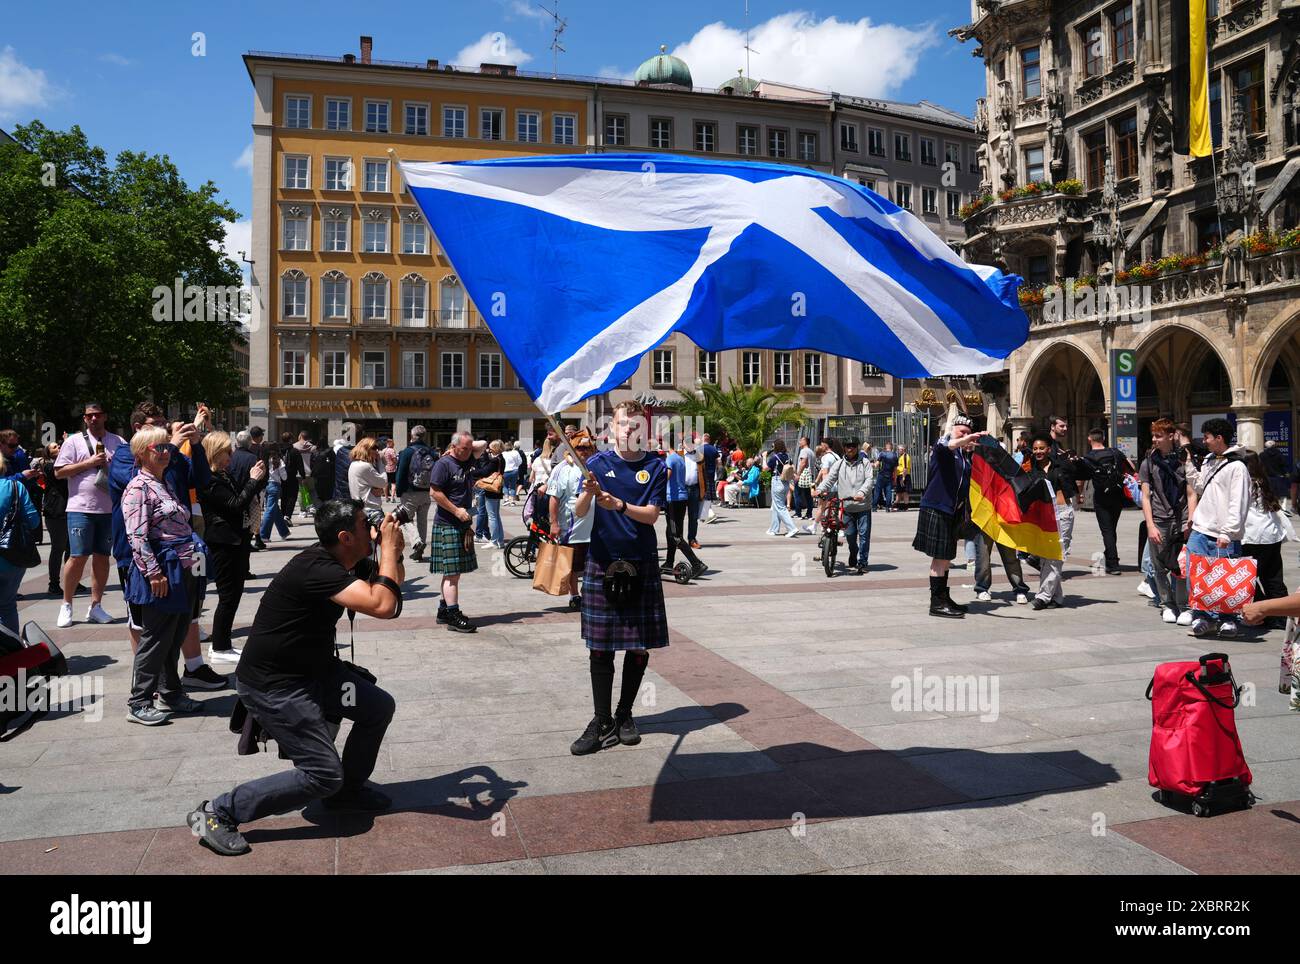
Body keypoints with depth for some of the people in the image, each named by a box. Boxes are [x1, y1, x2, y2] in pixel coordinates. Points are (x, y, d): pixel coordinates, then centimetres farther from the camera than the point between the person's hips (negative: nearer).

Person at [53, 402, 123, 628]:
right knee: (78, 557, -5)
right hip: (81, 509, -3)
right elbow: (59, 472, -2)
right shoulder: (75, 441, 3)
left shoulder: (118, 442, 11)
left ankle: (95, 606, 15)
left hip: (110, 508, 3)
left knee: (102, 556, 7)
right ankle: (66, 606, 9)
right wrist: (89, 463, -11)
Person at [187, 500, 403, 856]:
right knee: (323, 775, -10)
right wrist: (388, 547, -27)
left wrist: (394, 551, -4)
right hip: (273, 685, -10)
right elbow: (382, 606, -39)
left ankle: (349, 789, 28)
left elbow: (391, 590, 14)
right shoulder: (317, 568, -29)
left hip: (313, 668, 10)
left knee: (379, 707, 10)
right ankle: (216, 813, -1)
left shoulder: (347, 562, 0)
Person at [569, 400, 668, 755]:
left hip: (641, 565, 0)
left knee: (640, 646, 6)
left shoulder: (655, 466, 2)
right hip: (601, 563, 0)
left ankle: (624, 715, 22)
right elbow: (579, 512, -5)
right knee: (599, 647, 1)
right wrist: (589, 493, -26)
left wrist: (619, 505, -25)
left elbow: (652, 515, -8)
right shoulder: (598, 463, 3)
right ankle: (602, 723, 8)